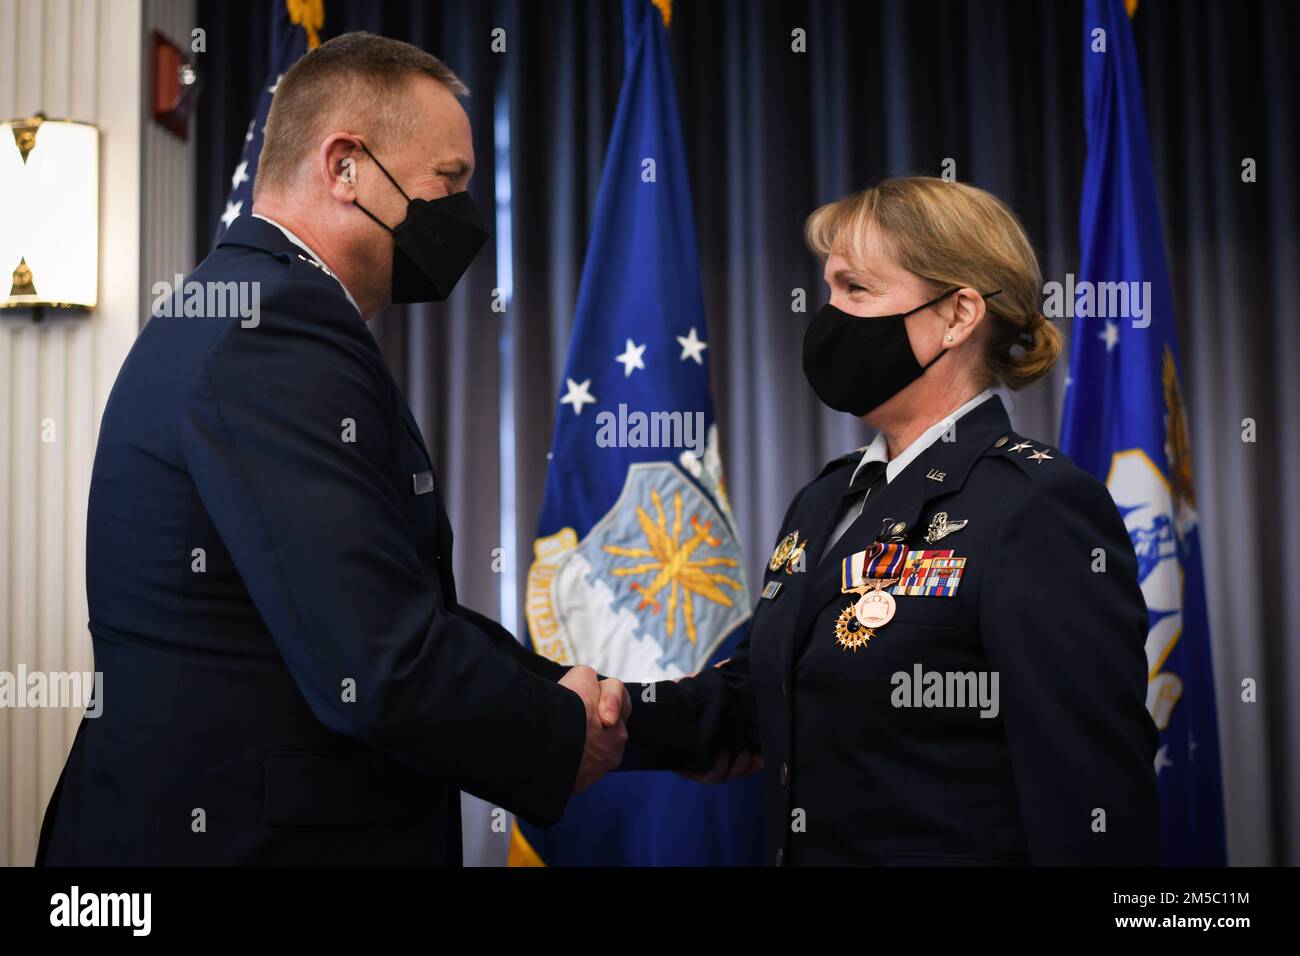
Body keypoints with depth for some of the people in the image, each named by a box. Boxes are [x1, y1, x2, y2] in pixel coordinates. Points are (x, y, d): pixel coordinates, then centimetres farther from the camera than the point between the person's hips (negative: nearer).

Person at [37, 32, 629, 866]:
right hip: (250, 836, -9)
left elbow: (404, 602, 11)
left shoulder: (238, 308, 11)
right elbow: (383, 668, -28)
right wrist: (565, 737, -11)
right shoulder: (276, 332, -21)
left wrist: (567, 691, 1)